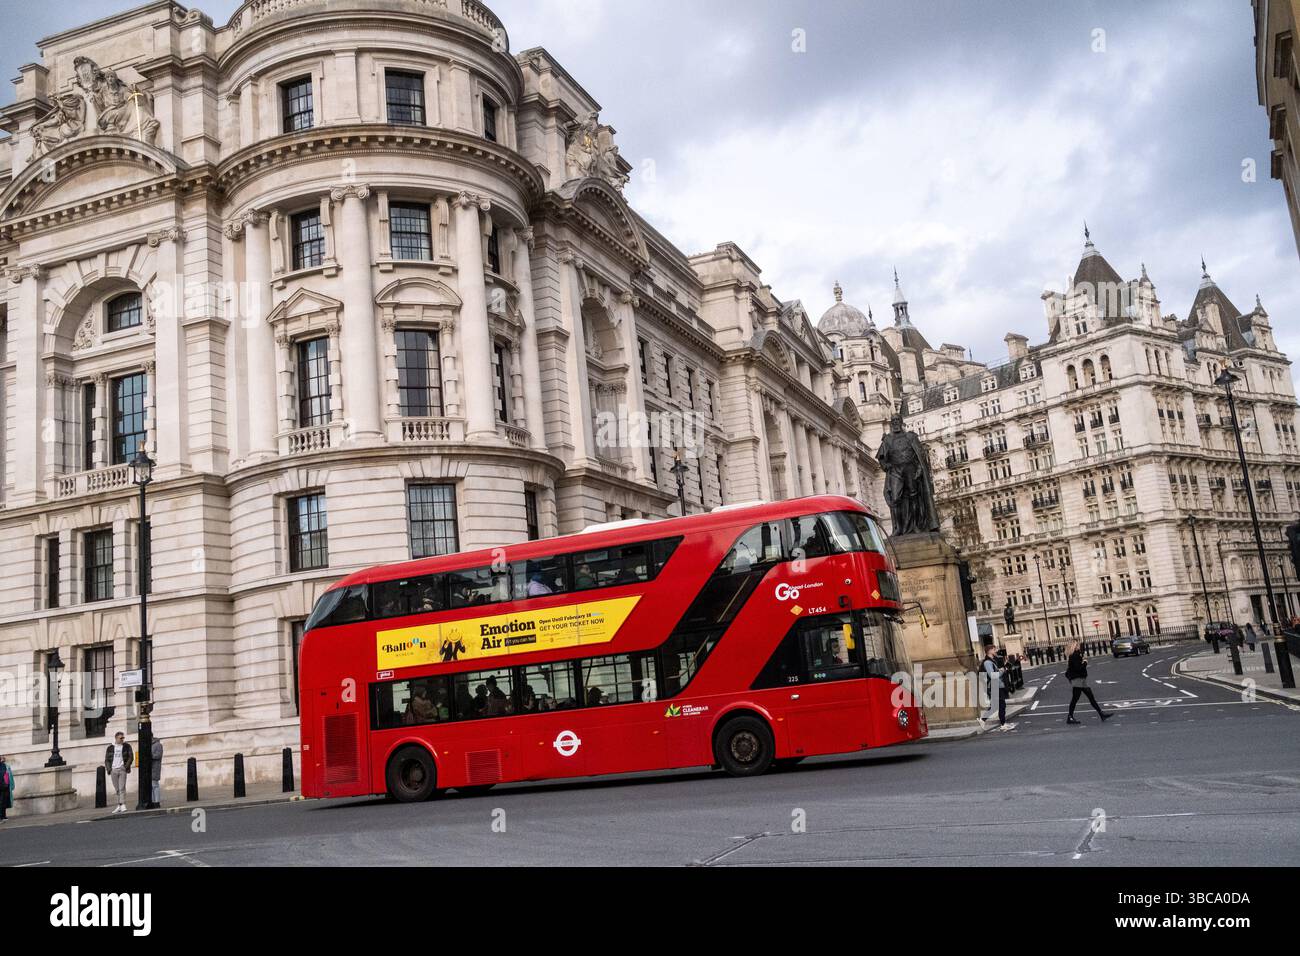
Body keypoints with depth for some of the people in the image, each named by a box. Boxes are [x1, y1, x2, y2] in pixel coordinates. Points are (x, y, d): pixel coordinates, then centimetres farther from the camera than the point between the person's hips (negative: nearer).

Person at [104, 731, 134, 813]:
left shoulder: (127, 746, 5)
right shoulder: (110, 748, 9)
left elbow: (131, 757, 3)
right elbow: (107, 760, 11)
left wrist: (126, 766, -9)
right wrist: (109, 769, -2)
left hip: (122, 769, -2)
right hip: (113, 770, 2)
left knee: (122, 788, -12)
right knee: (117, 789, 6)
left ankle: (123, 805, -17)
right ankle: (119, 806, 12)